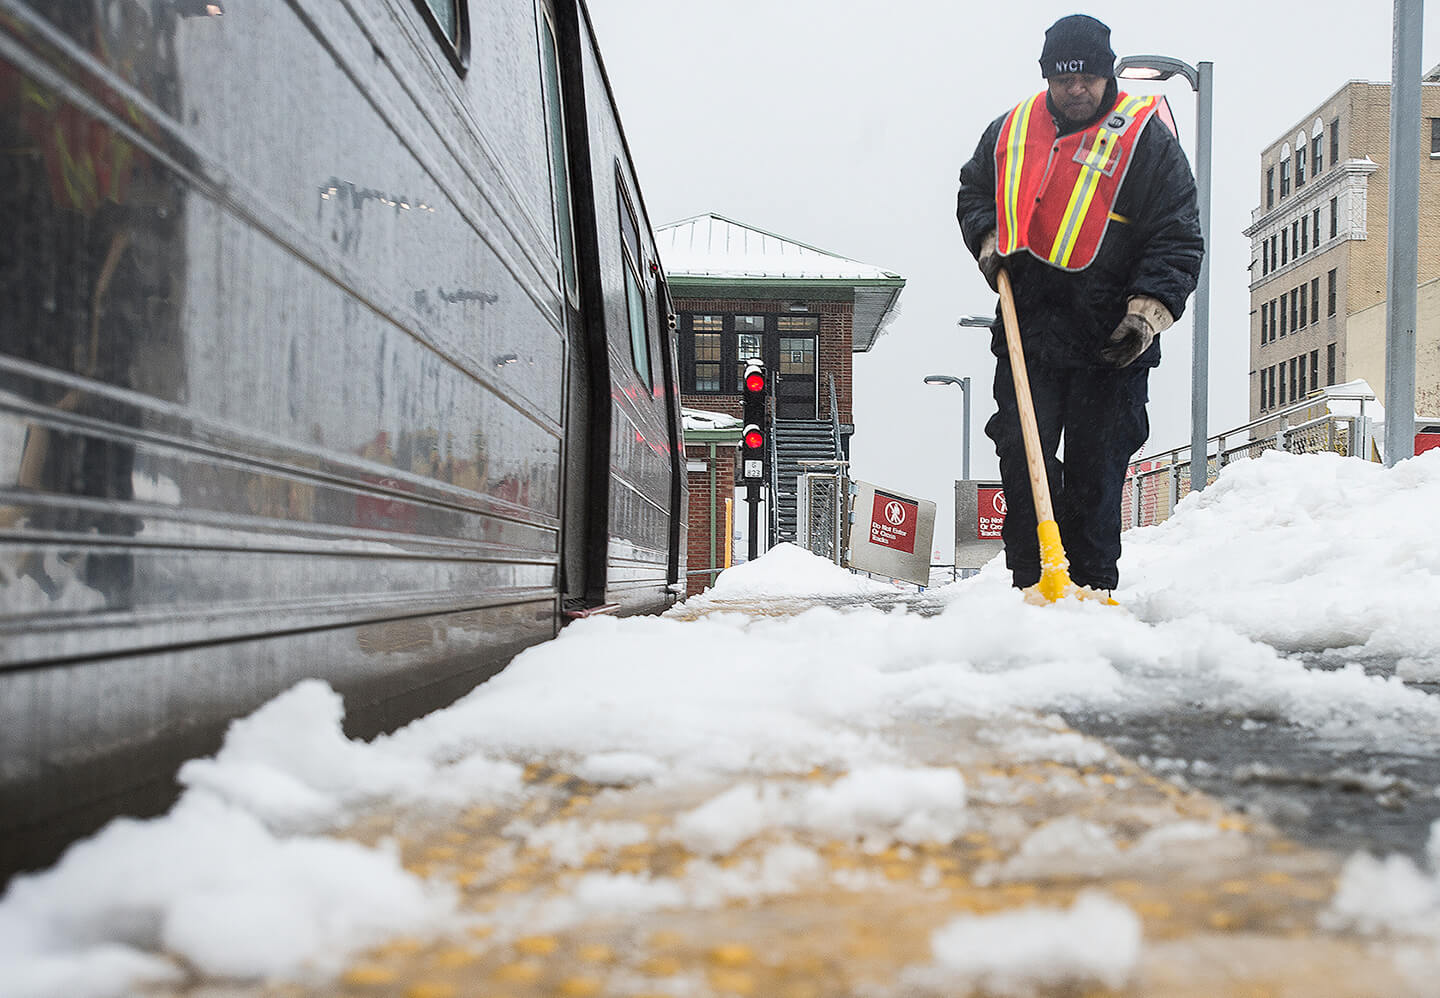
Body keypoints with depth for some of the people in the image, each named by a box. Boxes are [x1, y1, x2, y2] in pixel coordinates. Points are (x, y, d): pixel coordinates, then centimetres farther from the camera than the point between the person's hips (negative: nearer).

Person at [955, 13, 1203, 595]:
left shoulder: (1146, 139, 0)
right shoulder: (1010, 132, 10)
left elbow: (1178, 240, -2)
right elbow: (973, 193, 28)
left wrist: (1148, 312, -14)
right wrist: (990, 240, 8)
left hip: (1111, 346, -3)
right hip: (1027, 330, 3)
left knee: (1096, 472, 1)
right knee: (1022, 458, -2)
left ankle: (1093, 591, 10)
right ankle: (1031, 586, 6)